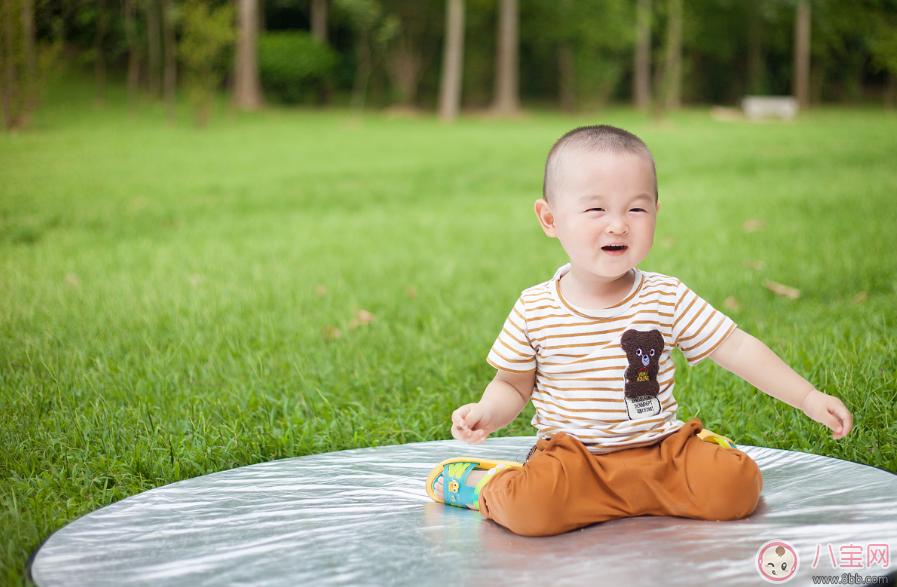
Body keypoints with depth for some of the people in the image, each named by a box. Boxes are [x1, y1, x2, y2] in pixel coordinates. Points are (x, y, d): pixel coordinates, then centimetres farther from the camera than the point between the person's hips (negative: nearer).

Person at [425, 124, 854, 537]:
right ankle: (485, 484, 0)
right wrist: (487, 413, -18)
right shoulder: (534, 311, -5)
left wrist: (808, 399, -6)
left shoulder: (667, 298, -3)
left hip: (660, 449, 3)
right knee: (533, 508, -32)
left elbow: (738, 350, -1)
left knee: (737, 484, -21)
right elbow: (513, 385, 4)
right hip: (571, 455, -2)